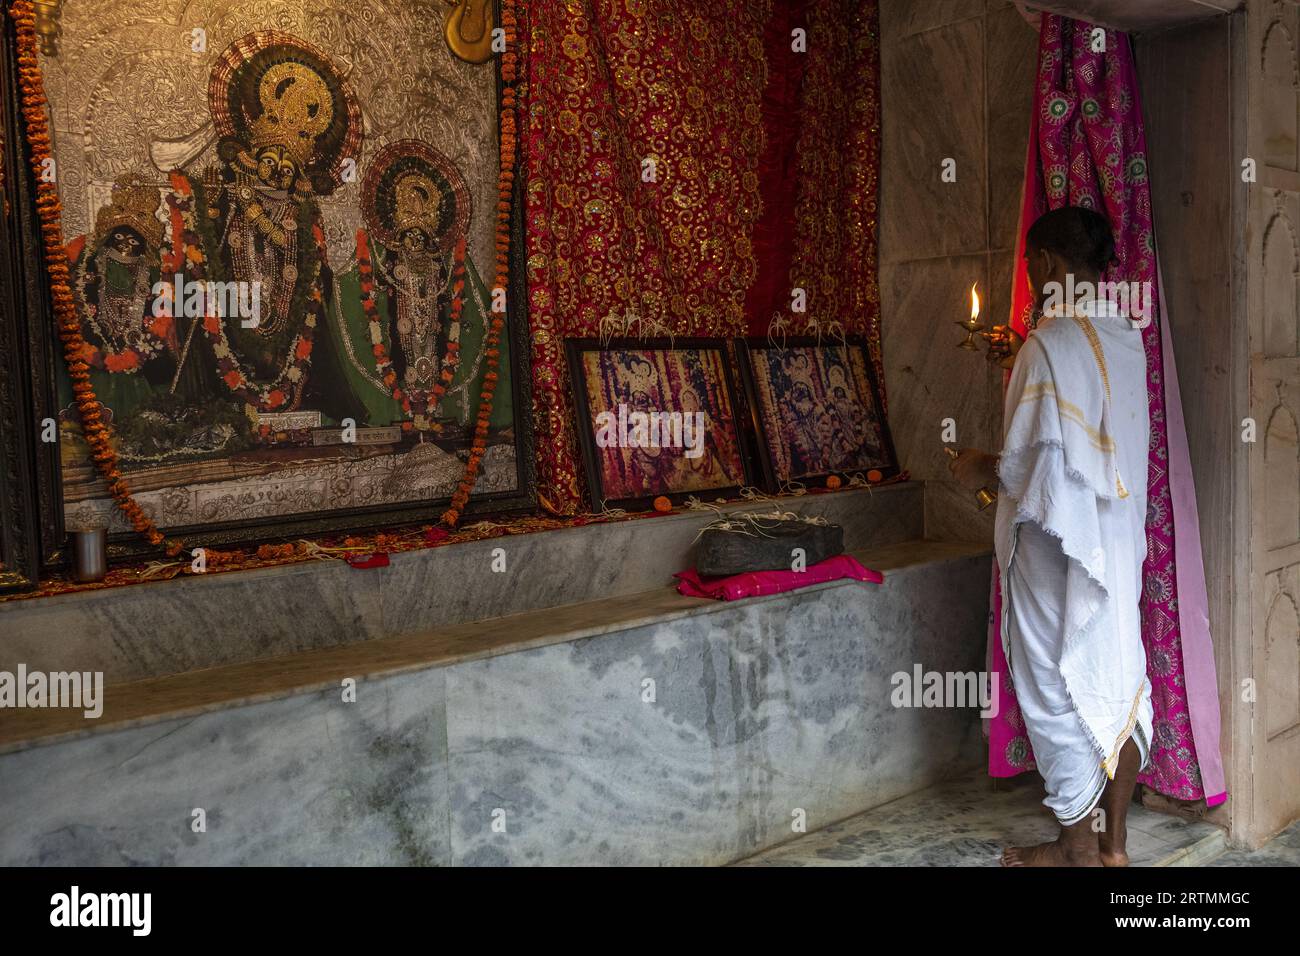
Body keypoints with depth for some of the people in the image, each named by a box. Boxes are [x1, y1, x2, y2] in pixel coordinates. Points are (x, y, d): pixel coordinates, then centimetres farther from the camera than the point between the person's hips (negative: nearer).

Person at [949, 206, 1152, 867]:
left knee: (1058, 691, 5)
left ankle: (1079, 849, 19)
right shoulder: (1126, 337, 6)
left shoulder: (1050, 345, -18)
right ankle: (1114, 842, 26)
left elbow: (1031, 467, -22)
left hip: (1059, 547, -8)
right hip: (1120, 540, 8)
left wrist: (981, 470, -2)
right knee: (1118, 682, 14)